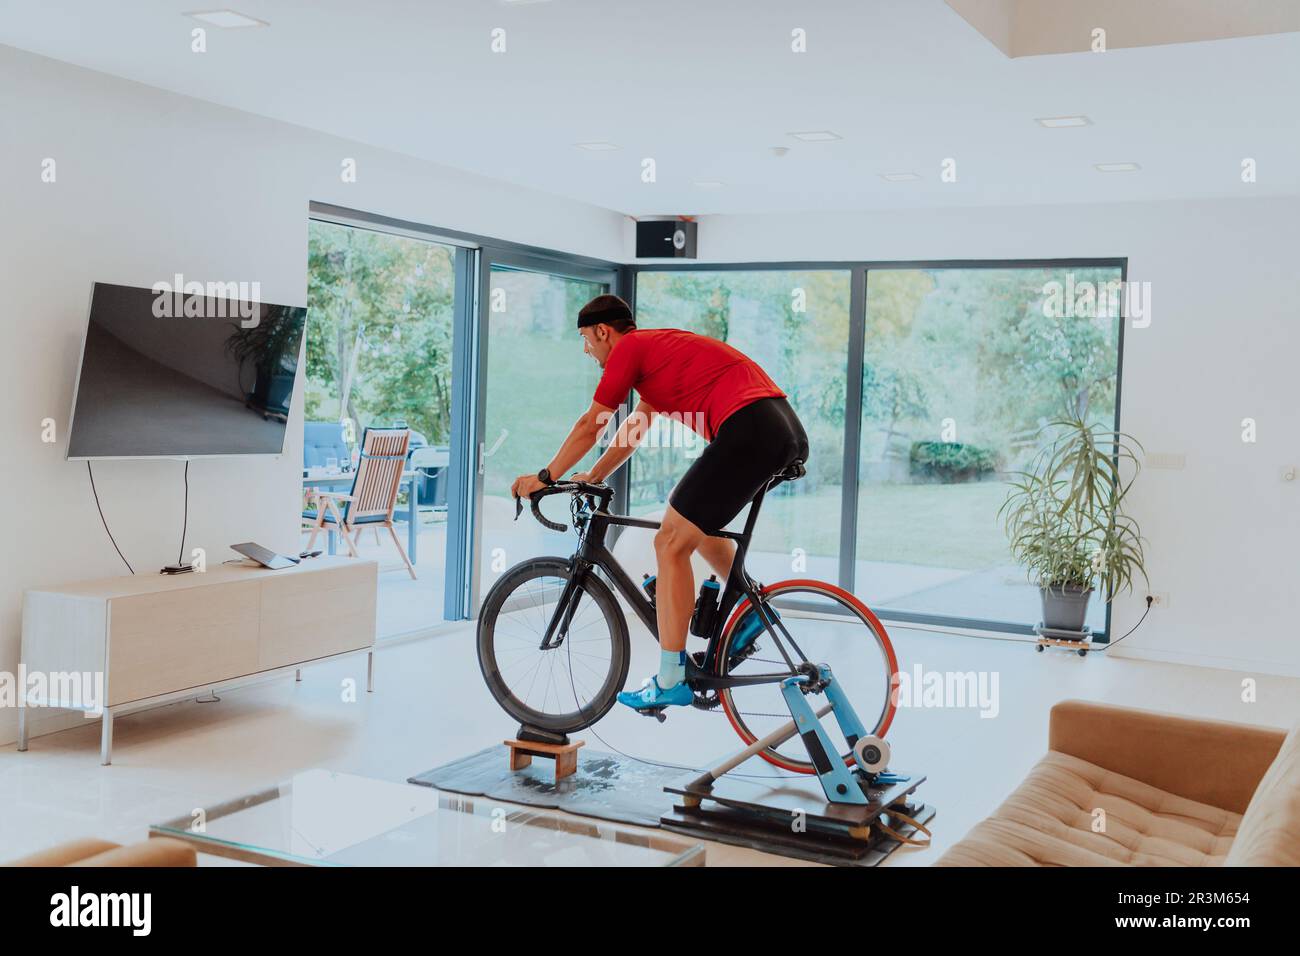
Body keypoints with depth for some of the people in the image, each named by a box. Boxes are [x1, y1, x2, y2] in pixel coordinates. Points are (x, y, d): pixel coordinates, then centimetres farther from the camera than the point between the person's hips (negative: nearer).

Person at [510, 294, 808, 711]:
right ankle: (748, 606, 27)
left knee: (671, 543, -3)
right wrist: (594, 476, 40)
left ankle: (670, 681, -2)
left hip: (749, 431, -10)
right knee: (699, 517, 29)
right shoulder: (659, 345, 29)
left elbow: (589, 427, 7)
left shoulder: (630, 348, 3)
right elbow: (635, 427, 37)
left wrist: (544, 478, 18)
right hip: (788, 430, 10)